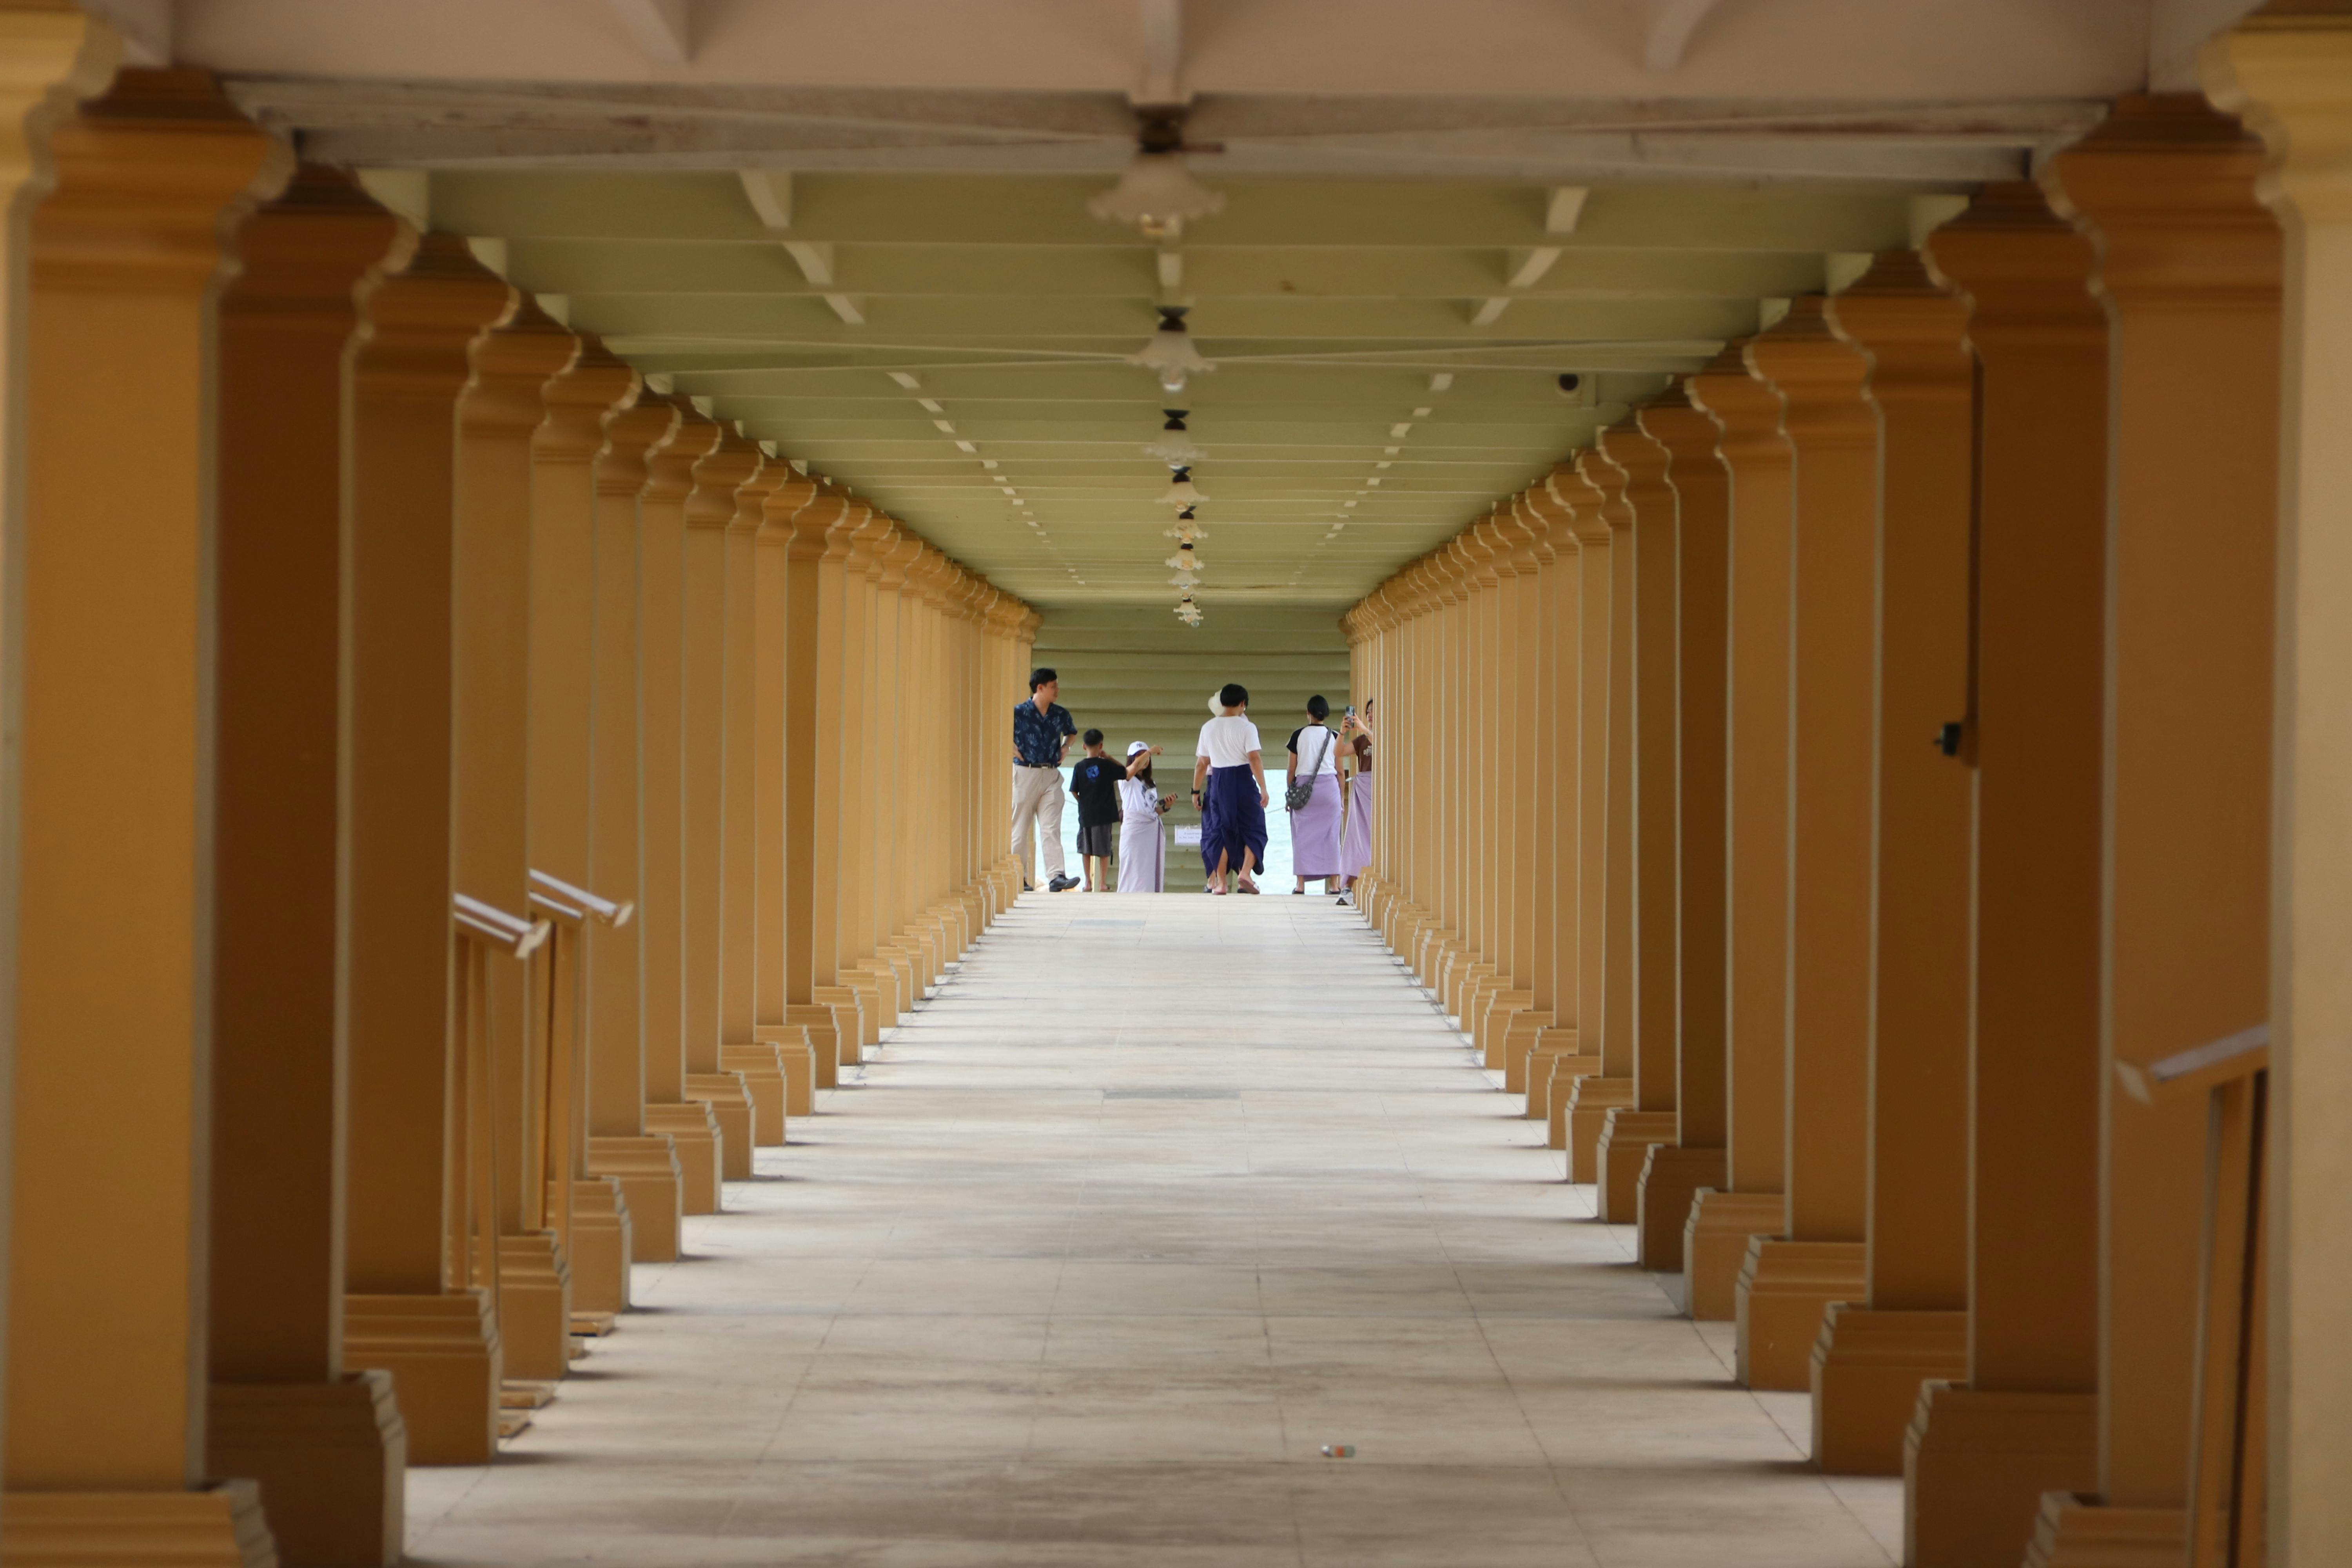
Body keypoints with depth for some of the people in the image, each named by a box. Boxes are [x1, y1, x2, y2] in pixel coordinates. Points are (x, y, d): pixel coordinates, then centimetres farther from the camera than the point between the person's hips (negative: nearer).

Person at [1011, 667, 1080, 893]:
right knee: (1020, 829, 2)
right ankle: (1019, 878, 9)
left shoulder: (1061, 715, 10)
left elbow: (1071, 733, 31)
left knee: (1052, 829, -6)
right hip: (1025, 773, -3)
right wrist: (1012, 749, -6)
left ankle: (1056, 877, -15)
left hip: (1051, 775, 3)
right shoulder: (1019, 712, -5)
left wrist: (1065, 748, 12)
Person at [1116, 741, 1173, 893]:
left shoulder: (1151, 785, 23)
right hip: (1134, 827, -7)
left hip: (1153, 829, 7)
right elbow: (1136, 766, -19)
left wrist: (1165, 807, 3)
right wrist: (1151, 751, -5)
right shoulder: (1126, 779, 3)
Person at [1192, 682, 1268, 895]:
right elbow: (1255, 759, -13)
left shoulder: (1208, 728, 6)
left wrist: (1196, 791, 16)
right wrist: (1263, 789, -11)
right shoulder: (1246, 727, -6)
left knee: (1220, 831, 9)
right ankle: (1245, 872, -11)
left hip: (1217, 781, 3)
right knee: (1252, 830, 7)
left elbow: (1201, 764, 8)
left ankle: (1220, 882, 8)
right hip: (1243, 781, -3)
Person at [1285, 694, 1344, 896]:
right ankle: (1333, 883, 1)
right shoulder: (1333, 736, 3)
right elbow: (1339, 771, 5)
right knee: (1330, 835, 3)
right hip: (1329, 785, 1)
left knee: (1303, 835, 2)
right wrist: (1341, 797, 13)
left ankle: (1301, 883, -3)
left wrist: (1289, 795, 10)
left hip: (1304, 784, -1)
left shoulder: (1299, 735, 0)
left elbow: (1291, 770, 2)